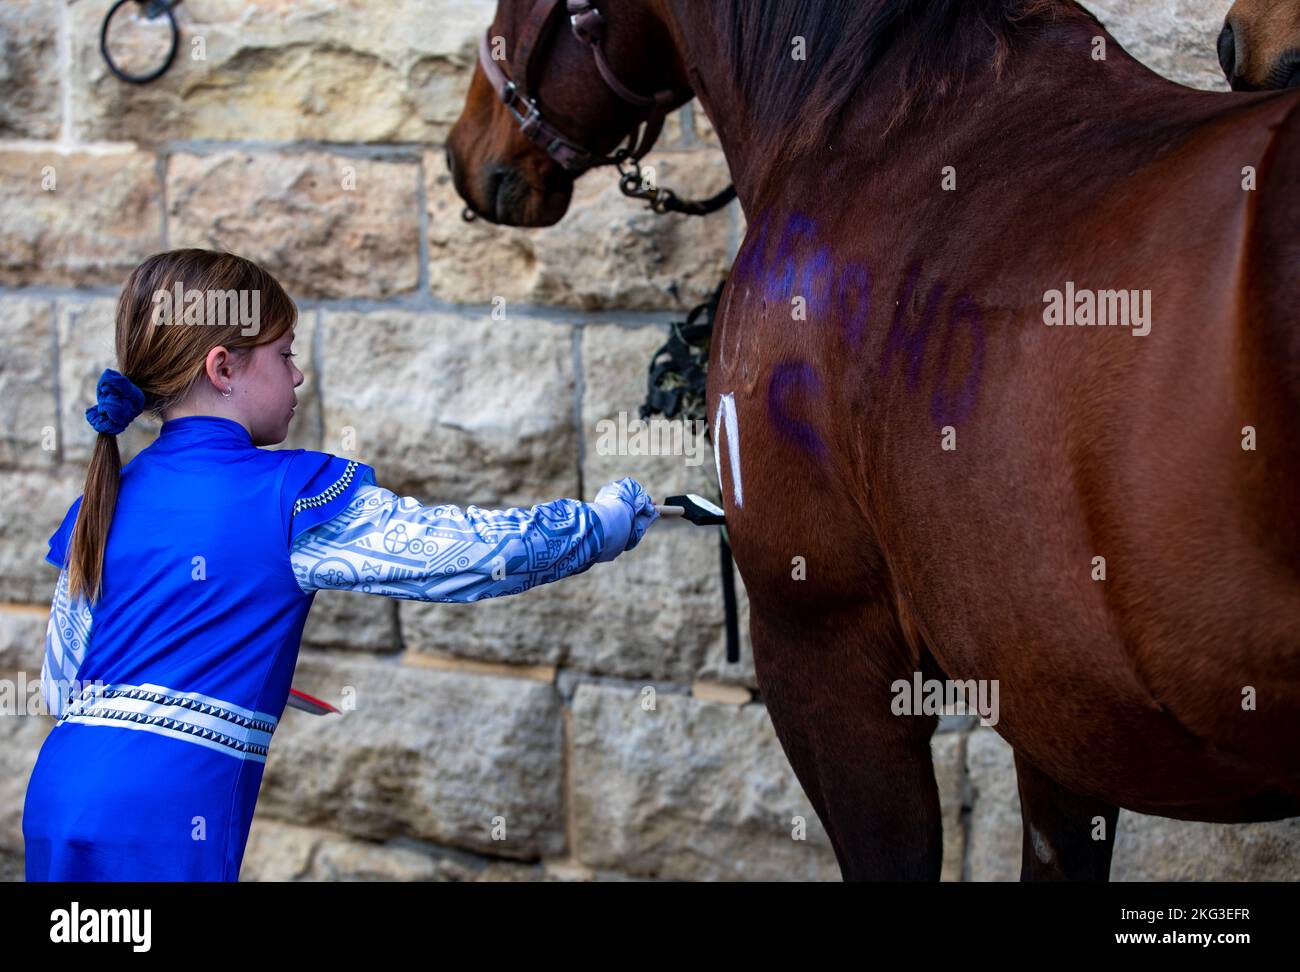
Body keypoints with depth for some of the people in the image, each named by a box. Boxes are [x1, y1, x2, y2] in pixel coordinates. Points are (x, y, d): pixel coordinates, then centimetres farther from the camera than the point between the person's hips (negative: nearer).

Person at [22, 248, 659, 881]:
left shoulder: (107, 500, 13)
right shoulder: (293, 496, -4)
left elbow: (61, 685, 16)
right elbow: (483, 552, -4)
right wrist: (610, 518, 13)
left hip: (62, 789, 6)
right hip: (165, 813, -6)